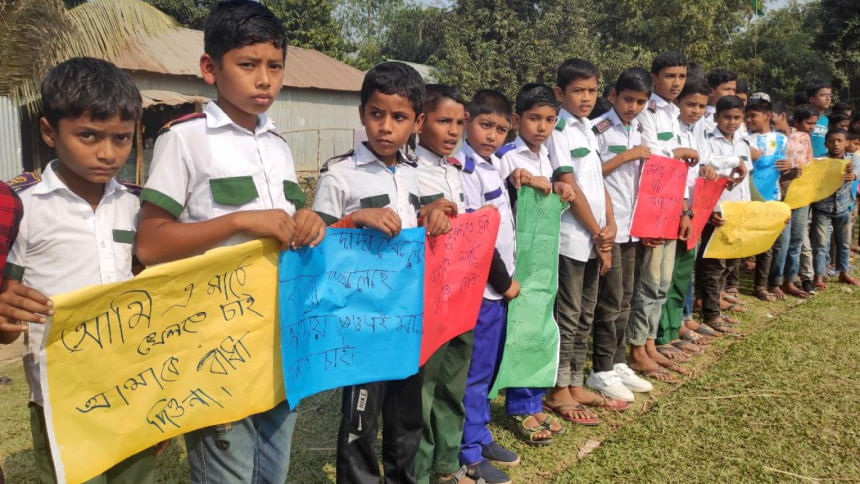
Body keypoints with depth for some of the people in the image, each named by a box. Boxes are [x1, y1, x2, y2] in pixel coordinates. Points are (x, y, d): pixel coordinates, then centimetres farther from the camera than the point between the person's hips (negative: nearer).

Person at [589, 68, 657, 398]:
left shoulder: (638, 132, 13)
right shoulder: (598, 130, -9)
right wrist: (625, 156, -15)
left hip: (631, 225, 7)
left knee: (624, 299, 13)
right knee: (610, 300, -2)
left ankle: (618, 363, 24)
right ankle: (601, 371, 9)